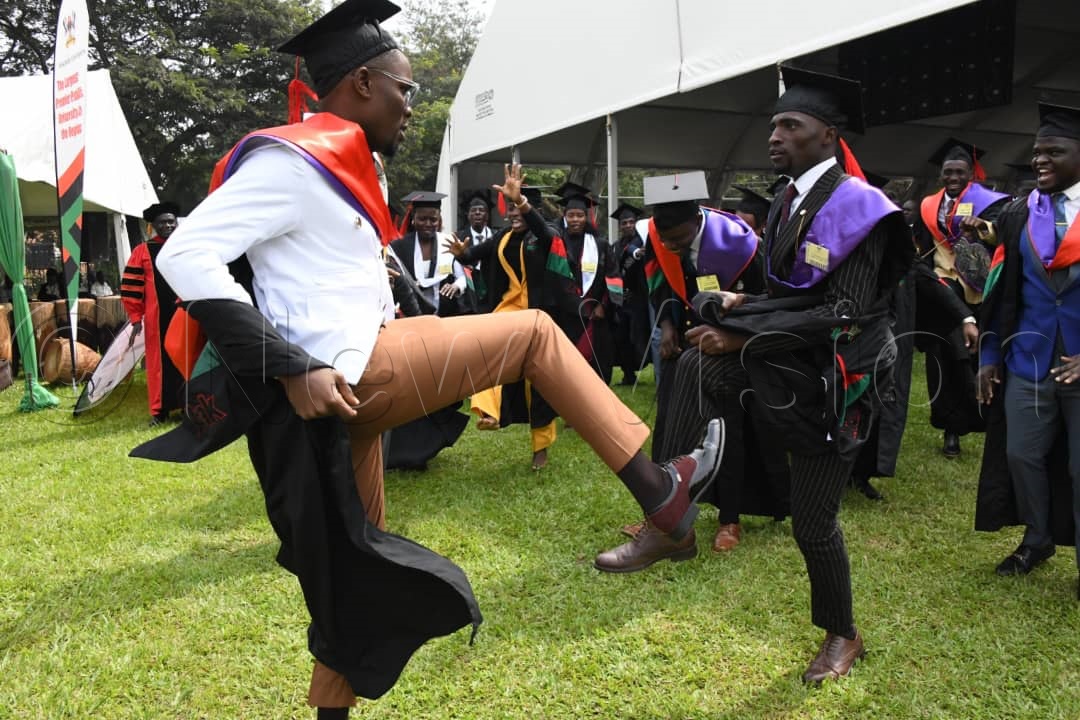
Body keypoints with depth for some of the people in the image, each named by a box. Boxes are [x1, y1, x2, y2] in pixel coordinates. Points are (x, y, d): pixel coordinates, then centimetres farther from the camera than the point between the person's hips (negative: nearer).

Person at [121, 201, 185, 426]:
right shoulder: (142, 252, 4)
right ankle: (159, 411, 11)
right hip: (157, 319, -1)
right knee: (159, 362, 3)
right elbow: (130, 287, 3)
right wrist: (135, 317, -1)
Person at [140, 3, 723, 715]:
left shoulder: (338, 165, 18)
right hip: (346, 375, -10)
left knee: (357, 557, 17)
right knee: (535, 331, -2)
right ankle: (657, 487, 3)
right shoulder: (290, 160, -11)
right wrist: (294, 369, -24)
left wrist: (406, 330, 13)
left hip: (353, 382, 10)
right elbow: (185, 256, -18)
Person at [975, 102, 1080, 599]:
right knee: (1021, 454, 10)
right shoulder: (1018, 216, 6)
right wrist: (989, 354, 5)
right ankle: (1037, 540, 31)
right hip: (1028, 360, 4)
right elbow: (1000, 291, 9)